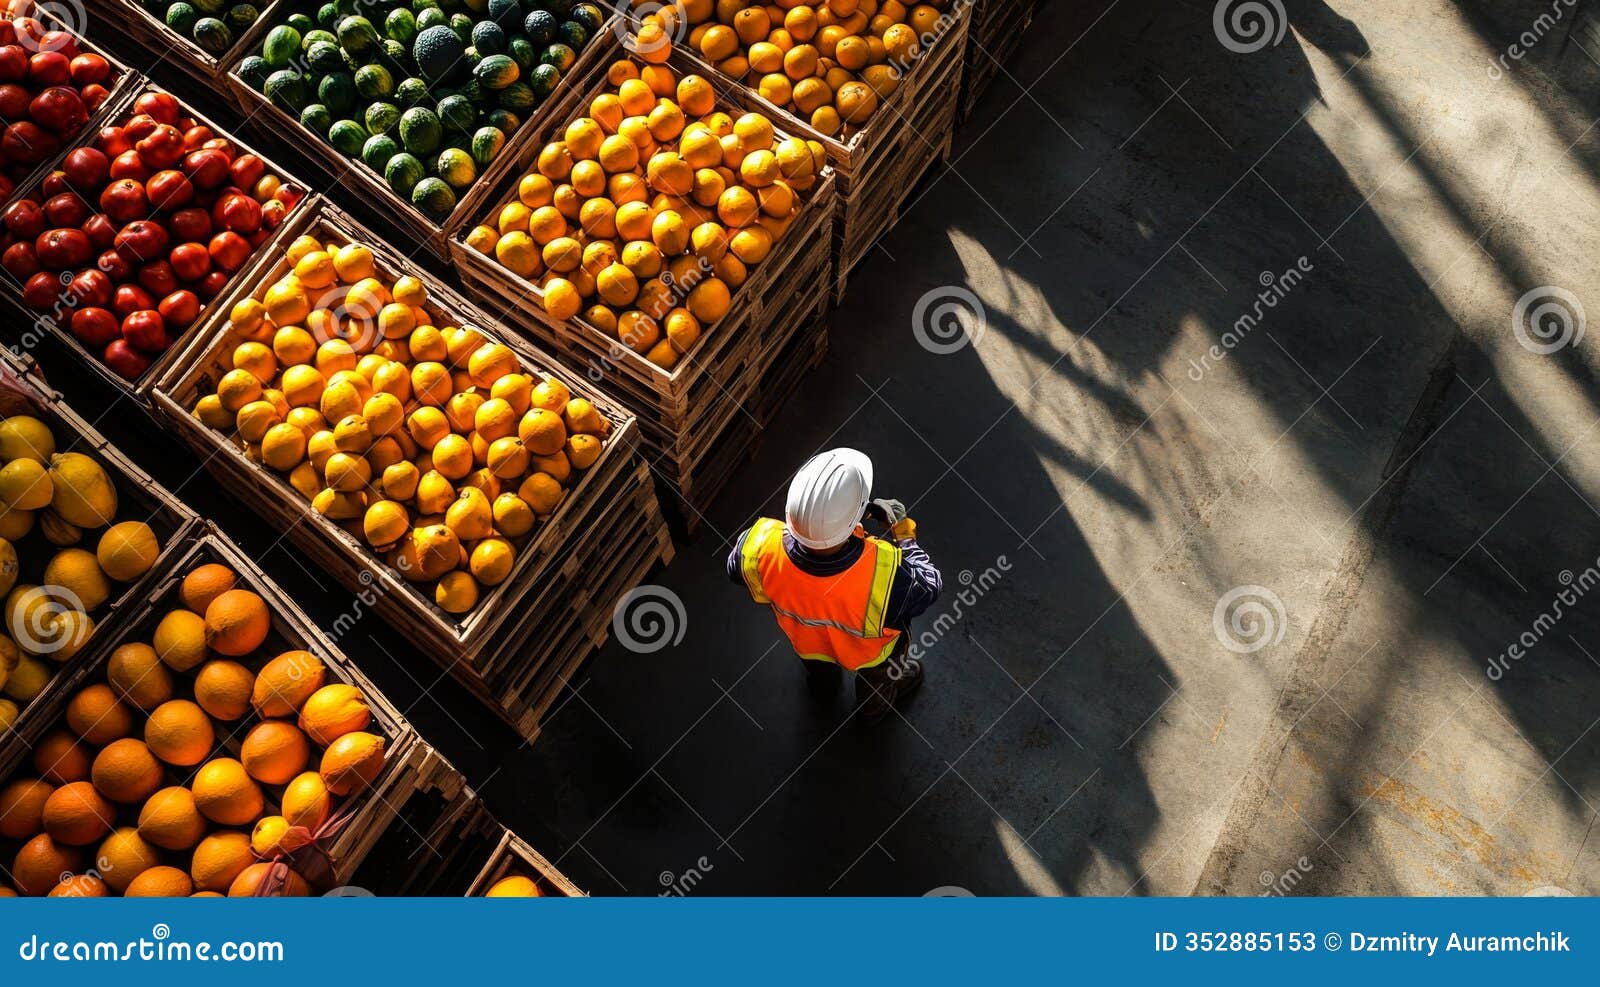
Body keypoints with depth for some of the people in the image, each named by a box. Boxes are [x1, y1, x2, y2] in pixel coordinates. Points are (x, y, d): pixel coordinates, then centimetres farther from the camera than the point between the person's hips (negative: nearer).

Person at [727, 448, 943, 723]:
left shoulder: (760, 547, -42)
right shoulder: (886, 575, -48)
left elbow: (736, 570, -15)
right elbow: (928, 588, -24)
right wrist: (905, 535, -12)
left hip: (803, 641, 2)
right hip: (868, 654, -2)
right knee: (878, 674, 36)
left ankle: (821, 681, 73)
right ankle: (876, 703, 67)